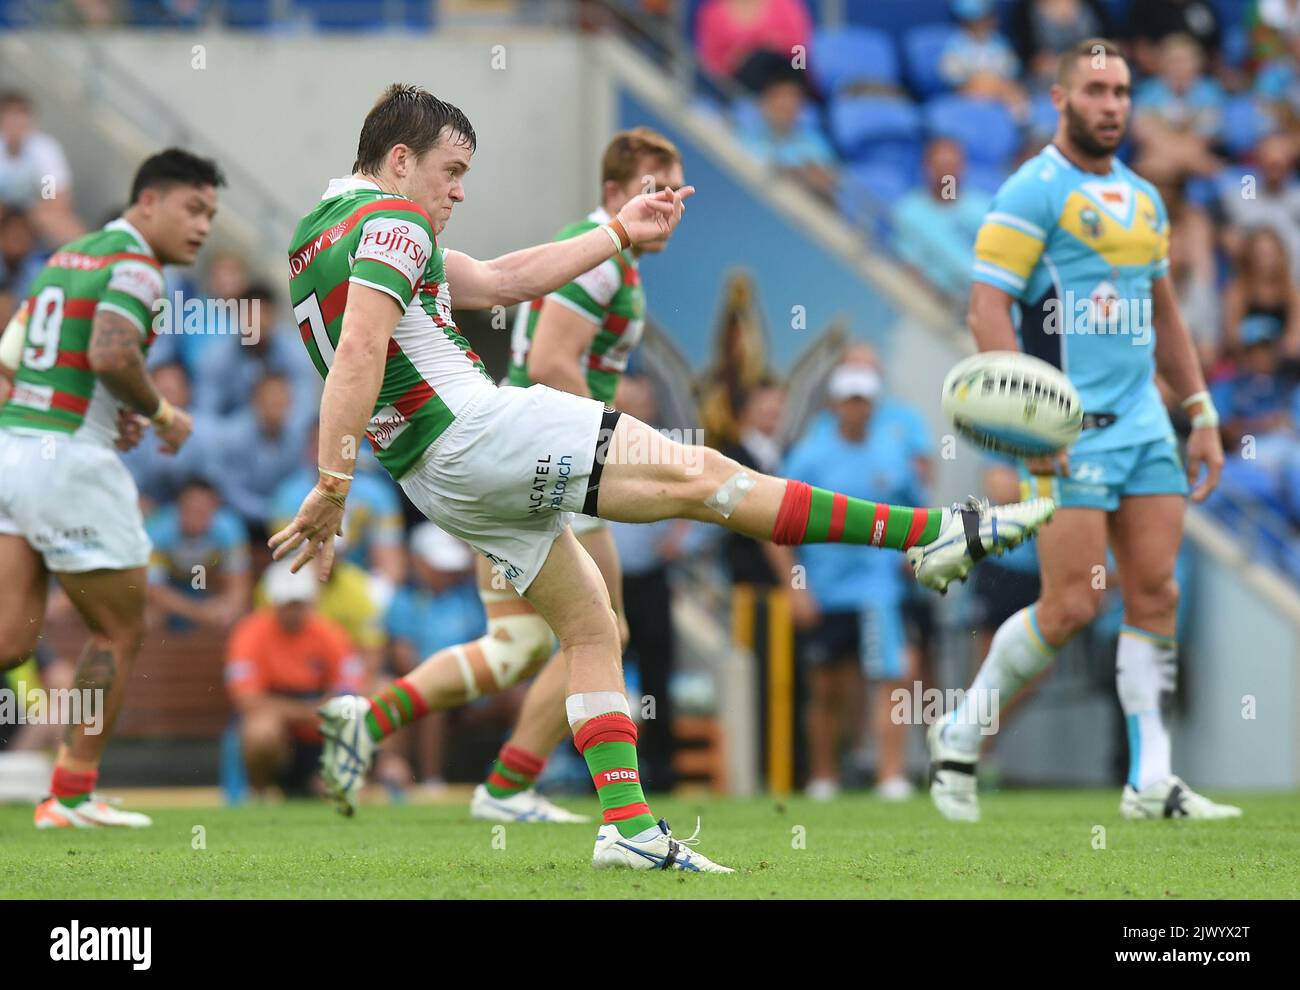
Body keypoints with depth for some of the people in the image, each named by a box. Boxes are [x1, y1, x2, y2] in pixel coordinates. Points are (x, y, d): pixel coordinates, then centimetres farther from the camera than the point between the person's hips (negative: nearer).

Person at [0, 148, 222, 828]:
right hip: (69, 461, -8)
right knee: (120, 631, 7)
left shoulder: (66, 256, 18)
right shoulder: (133, 267, -10)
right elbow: (111, 355, -26)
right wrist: (161, 413, -9)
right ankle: (71, 796, 10)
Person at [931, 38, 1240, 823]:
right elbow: (987, 310, -13)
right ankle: (961, 735, 9)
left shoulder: (1144, 199, 17)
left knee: (1157, 593, 0)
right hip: (1071, 431, -7)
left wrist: (1202, 416, 17)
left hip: (1145, 424, 7)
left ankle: (1151, 783, 2)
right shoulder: (1033, 192, -7)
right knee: (1072, 606, -10)